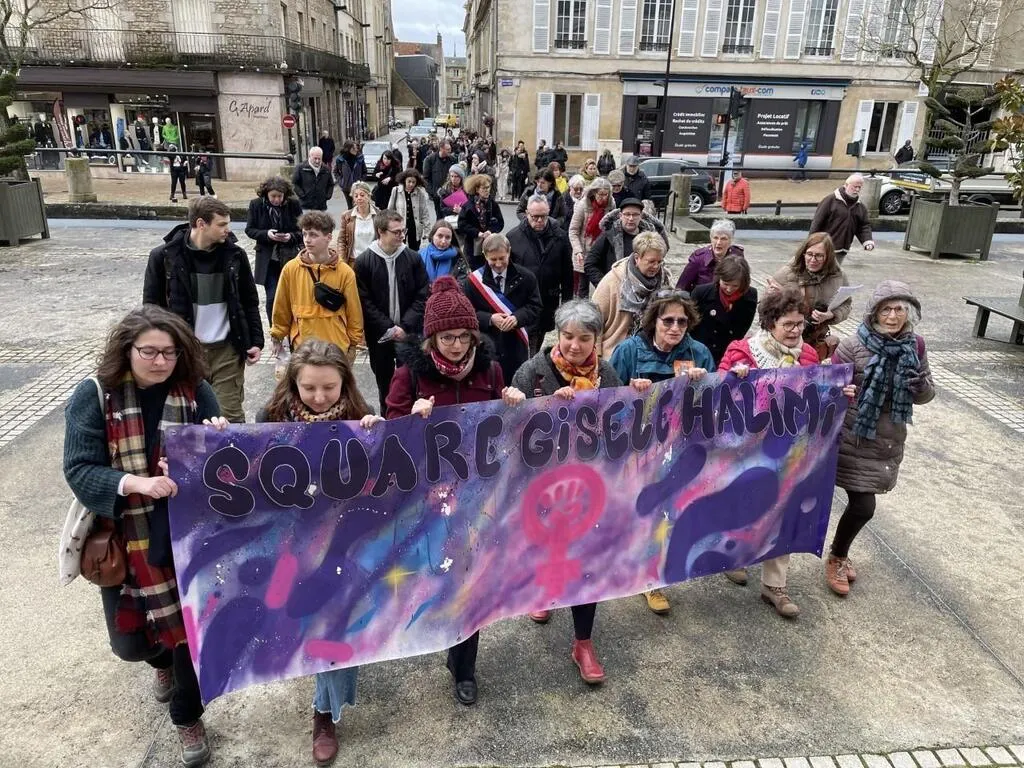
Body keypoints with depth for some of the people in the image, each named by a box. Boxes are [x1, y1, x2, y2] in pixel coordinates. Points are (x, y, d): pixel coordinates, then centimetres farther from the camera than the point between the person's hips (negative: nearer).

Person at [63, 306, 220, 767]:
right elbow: (79, 470, -14)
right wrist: (136, 483, -31)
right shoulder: (93, 396, -9)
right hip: (125, 539, 1)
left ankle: (188, 719, 33)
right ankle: (164, 662, 53)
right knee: (130, 641, 14)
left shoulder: (195, 393, -7)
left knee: (191, 629, 5)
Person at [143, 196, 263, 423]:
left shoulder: (234, 254, 1)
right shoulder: (164, 257, -5)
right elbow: (151, 306, 1)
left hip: (227, 350, 1)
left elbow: (250, 302, 10)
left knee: (231, 417, 2)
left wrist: (256, 341, 4)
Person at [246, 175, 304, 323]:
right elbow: (249, 230, 2)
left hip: (290, 258, 0)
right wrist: (266, 234, -16)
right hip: (268, 260, 1)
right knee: (272, 298, 0)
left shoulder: (294, 204, -6)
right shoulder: (256, 204, -3)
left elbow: (302, 230, 3)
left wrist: (291, 236, -18)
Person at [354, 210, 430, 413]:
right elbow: (364, 302, -7)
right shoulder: (363, 262, -6)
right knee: (385, 385, 12)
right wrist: (388, 328, -14)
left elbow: (423, 296, -2)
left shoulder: (414, 258, -1)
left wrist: (404, 326, -12)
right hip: (379, 336, -1)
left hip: (410, 334, 1)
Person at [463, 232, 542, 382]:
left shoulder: (525, 277, 0)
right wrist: (490, 319, -18)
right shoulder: (473, 281, -2)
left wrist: (517, 317, -18)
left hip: (516, 349, 1)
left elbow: (536, 308, 2)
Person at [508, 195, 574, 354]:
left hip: (549, 301, 2)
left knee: (539, 339, 16)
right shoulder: (513, 237, -4)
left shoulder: (560, 237, 0)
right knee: (529, 340, -8)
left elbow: (567, 272, 4)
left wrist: (567, 301, 4)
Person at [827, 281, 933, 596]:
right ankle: (836, 559, 23)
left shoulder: (915, 346, -1)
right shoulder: (853, 346, -16)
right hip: (854, 441, -5)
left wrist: (921, 387, -16)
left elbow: (927, 394, 7)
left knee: (860, 503, 15)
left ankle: (840, 553, 41)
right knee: (863, 507, -5)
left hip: (889, 443, 5)